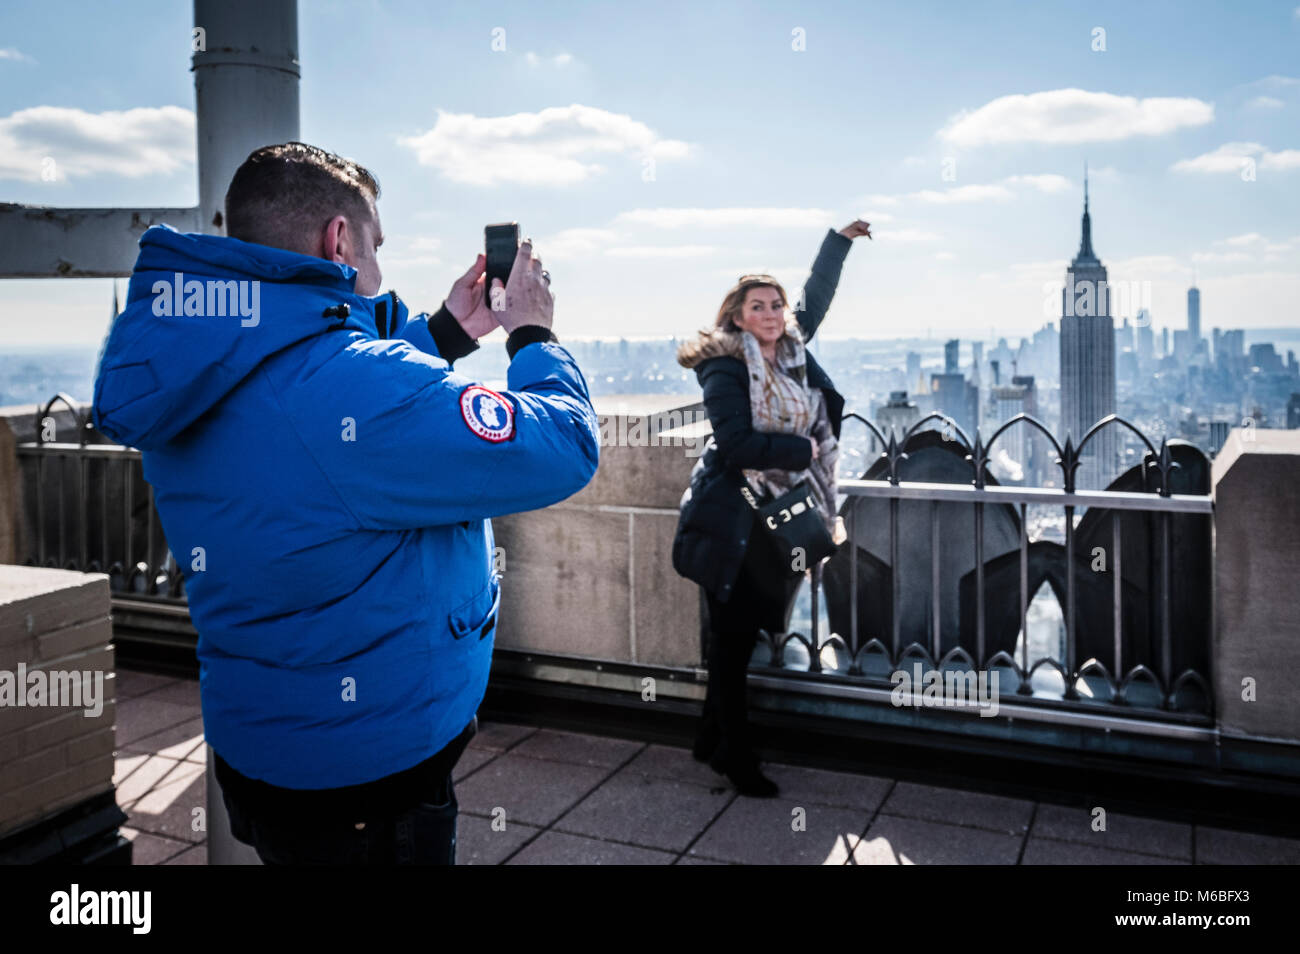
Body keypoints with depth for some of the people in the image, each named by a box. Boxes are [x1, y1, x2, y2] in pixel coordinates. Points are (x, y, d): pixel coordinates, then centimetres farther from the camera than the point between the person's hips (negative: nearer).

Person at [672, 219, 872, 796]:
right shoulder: (726, 369, -13)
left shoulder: (791, 353, 8)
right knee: (731, 638, 1)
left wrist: (840, 240, 28)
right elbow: (737, 444, -22)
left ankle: (712, 741, 28)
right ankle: (736, 759, 12)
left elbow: (815, 298, 24)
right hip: (731, 521, -7)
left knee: (745, 634, 13)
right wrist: (802, 450, -13)